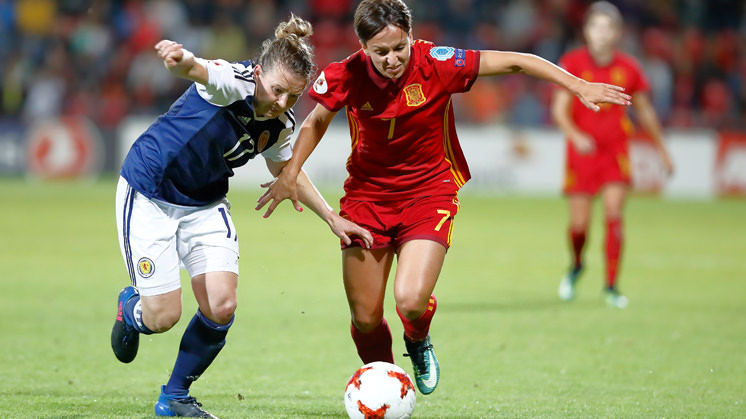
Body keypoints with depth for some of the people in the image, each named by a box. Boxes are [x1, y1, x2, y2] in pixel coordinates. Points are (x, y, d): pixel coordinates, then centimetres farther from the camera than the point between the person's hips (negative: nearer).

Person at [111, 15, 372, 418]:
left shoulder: (280, 124, -6)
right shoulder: (234, 82, -27)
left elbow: (285, 170, 15)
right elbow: (197, 69, -51)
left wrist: (332, 219, 12)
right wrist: (181, 59, -75)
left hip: (205, 205, 6)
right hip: (148, 194, -6)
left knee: (221, 309, -10)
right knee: (163, 316, -7)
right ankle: (130, 308, 33)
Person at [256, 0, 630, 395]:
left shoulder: (434, 64, -21)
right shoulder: (347, 76, -15)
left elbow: (513, 63, -15)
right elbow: (316, 121, 5)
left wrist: (579, 85, -17)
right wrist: (289, 174, -3)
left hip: (427, 192, -2)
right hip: (367, 195, 2)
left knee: (411, 300, -22)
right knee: (365, 317, 1)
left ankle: (418, 344, 17)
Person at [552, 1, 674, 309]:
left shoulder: (628, 68, -1)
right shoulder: (572, 64, -7)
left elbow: (645, 112, 13)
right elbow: (560, 110, -12)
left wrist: (662, 150, 19)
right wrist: (575, 136, -32)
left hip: (615, 151, 1)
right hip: (582, 152, -1)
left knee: (614, 214, -14)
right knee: (579, 223, -1)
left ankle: (611, 286, -7)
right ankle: (576, 265, 33)